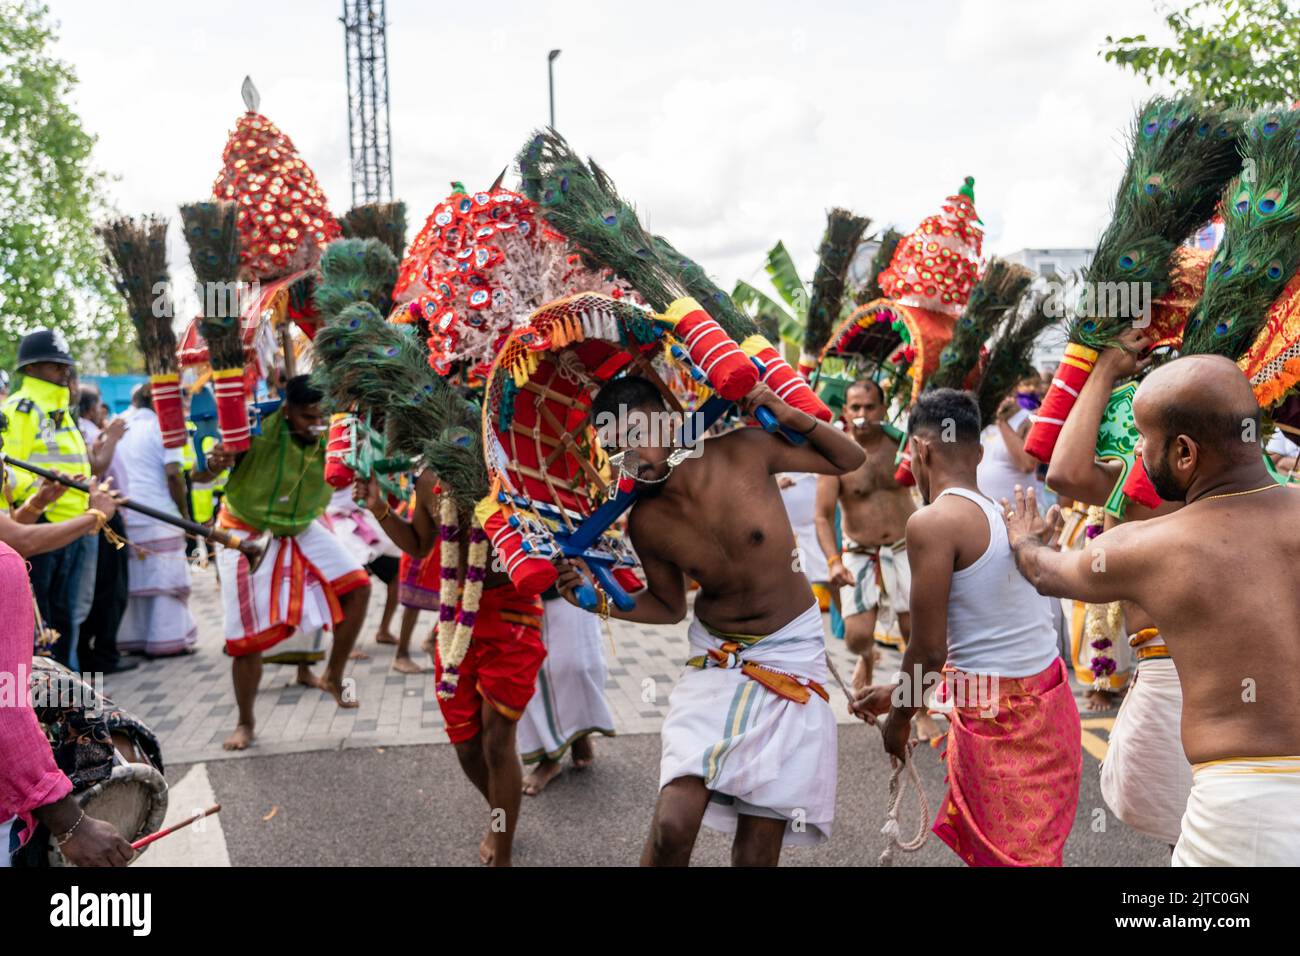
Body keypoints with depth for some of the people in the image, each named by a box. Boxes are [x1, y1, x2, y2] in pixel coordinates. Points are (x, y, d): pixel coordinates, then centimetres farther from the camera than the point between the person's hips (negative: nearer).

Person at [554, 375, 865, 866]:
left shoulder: (743, 450, -15)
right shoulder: (644, 524, -9)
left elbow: (851, 460, -2)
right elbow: (669, 606, 8)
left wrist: (792, 417, -18)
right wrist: (600, 601, -9)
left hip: (793, 648, -1)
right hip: (715, 658, 1)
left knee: (761, 840, 2)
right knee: (672, 825, -16)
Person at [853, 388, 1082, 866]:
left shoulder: (932, 522, -16)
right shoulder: (1002, 514, 9)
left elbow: (929, 650, -15)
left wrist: (899, 717, 3)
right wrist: (898, 692, 25)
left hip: (999, 719, -8)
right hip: (1047, 698, 8)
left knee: (1012, 856, 6)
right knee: (969, 836, 23)